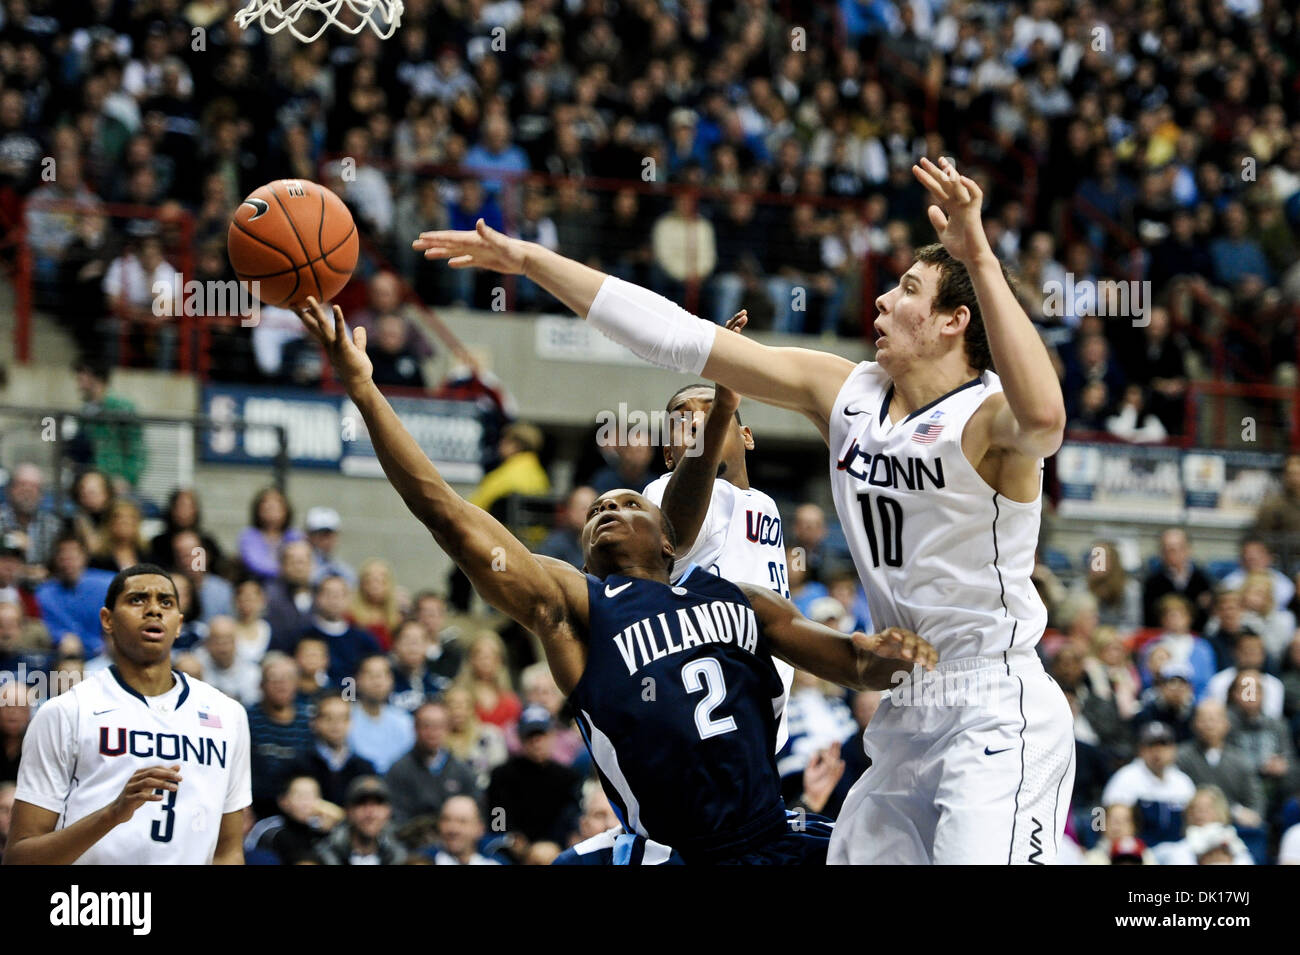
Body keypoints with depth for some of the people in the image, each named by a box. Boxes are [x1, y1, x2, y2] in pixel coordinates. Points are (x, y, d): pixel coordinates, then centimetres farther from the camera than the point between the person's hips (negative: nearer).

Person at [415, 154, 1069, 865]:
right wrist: (531, 261, 7)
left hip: (998, 723, -8)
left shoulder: (986, 416, -13)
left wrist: (979, 259, -45)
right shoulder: (845, 394, 8)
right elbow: (682, 339, 8)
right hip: (905, 722, 8)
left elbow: (1043, 418, -40)